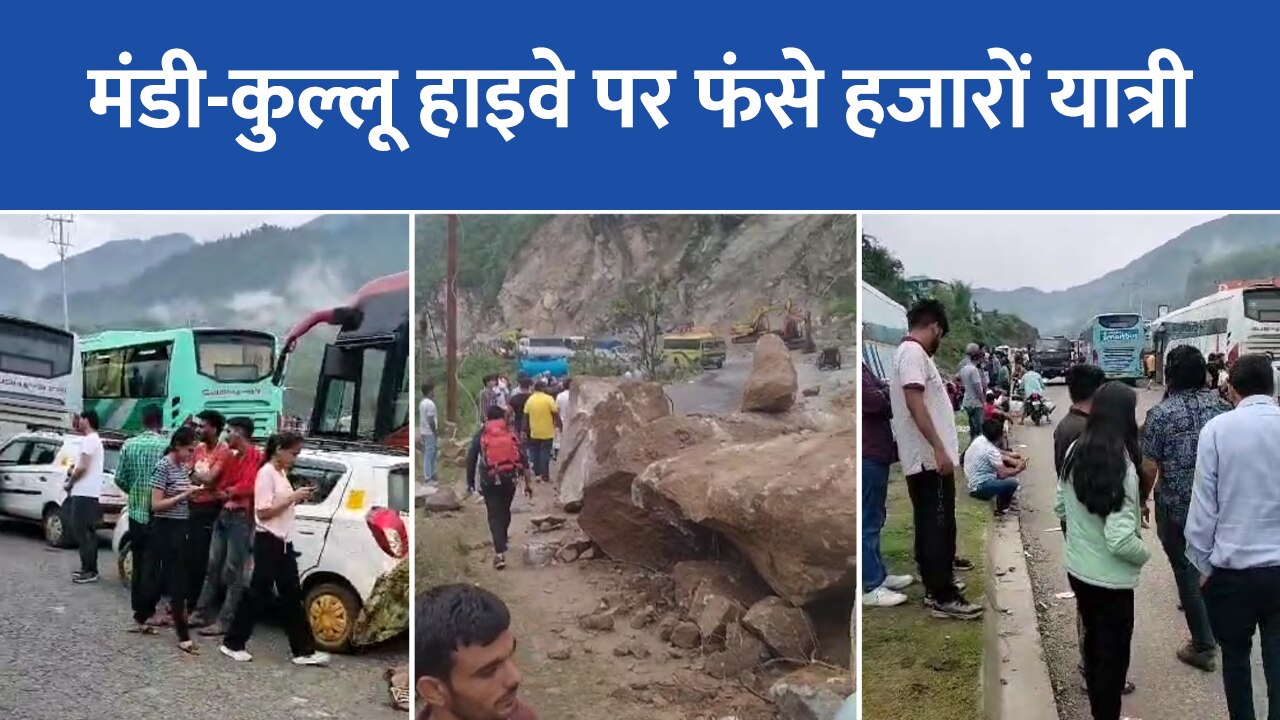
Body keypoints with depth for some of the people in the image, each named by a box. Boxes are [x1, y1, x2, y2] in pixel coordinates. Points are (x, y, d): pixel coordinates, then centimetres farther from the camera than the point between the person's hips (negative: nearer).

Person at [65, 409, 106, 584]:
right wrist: (73, 472, 12)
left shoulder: (88, 440, -13)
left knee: (81, 532, -10)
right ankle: (90, 569, 15)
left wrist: (69, 483, -5)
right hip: (90, 493, 11)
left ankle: (89, 571, -11)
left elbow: (82, 467, -19)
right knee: (88, 533, 12)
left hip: (84, 493, -11)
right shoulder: (96, 440, 20)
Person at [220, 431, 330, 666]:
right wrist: (293, 497, -19)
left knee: (292, 596, 8)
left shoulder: (282, 473, 13)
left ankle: (304, 651, 10)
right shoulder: (266, 473, -14)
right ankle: (232, 643, 15)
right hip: (268, 542, -9)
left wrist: (297, 498, 2)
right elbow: (263, 512, -19)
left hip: (283, 542, 9)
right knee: (258, 594, 0)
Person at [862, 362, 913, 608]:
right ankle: (871, 586, 2)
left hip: (876, 451, 10)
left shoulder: (861, 366, 13)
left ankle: (878, 575, 27)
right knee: (869, 520, -4)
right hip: (868, 453, -10)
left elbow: (879, 398, 16)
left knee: (874, 518, 17)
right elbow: (873, 400, -24)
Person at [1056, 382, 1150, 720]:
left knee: (1093, 639, 25)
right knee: (1113, 651, 11)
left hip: (1077, 569, 7)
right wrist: (1144, 555, -9)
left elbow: (1060, 508, 10)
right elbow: (1120, 540, -27)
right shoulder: (1120, 466, -25)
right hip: (1110, 578, -7)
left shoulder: (1075, 451, -4)